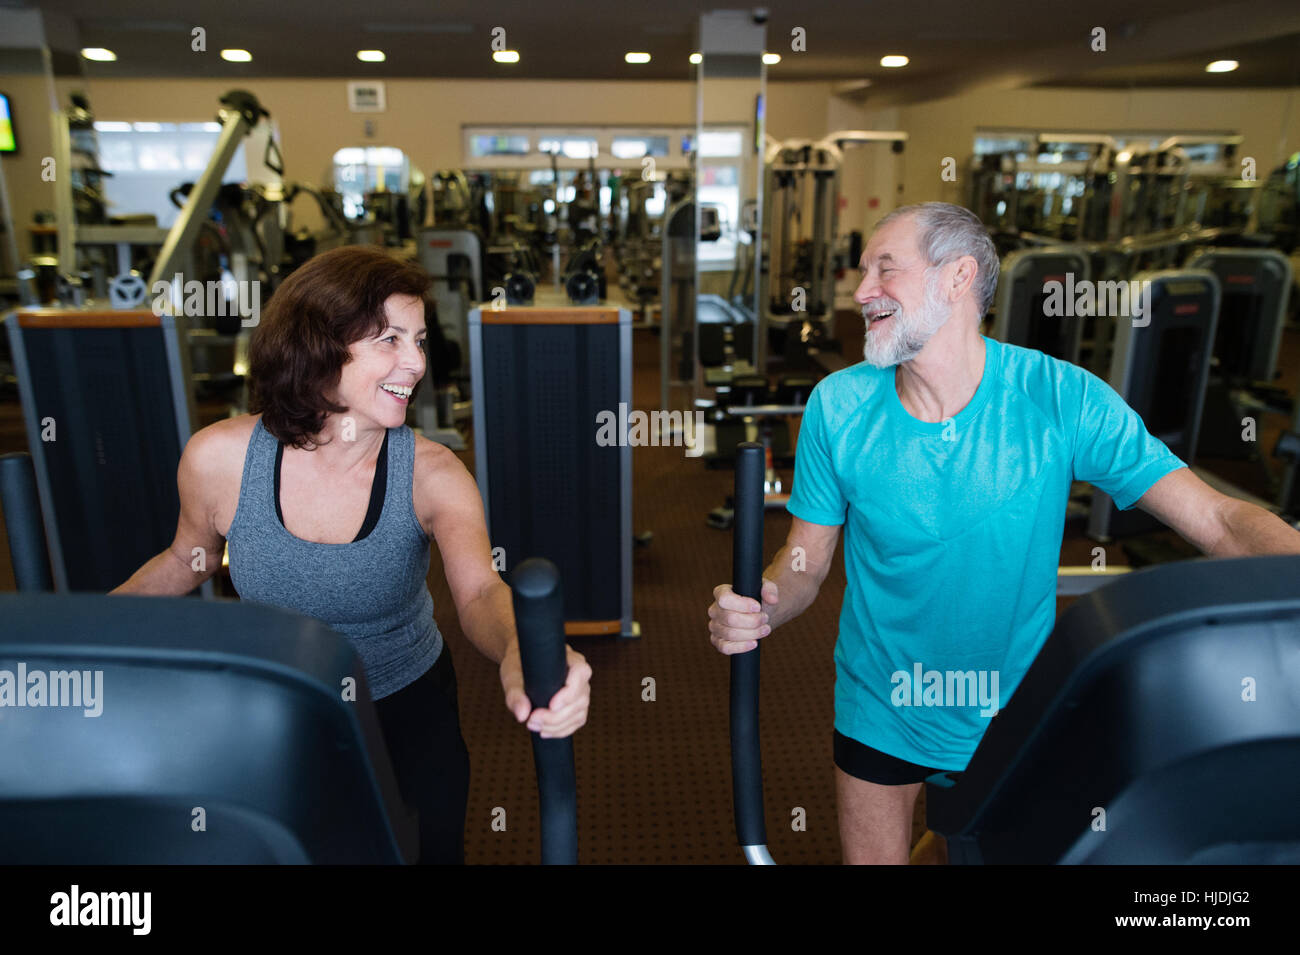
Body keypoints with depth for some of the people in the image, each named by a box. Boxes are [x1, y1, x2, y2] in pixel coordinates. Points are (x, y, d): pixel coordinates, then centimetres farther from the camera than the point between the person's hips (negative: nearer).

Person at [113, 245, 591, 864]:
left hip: (408, 711, 0)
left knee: (429, 847, 12)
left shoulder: (431, 475, -22)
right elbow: (187, 561, 2)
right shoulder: (219, 459, -18)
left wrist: (519, 653, -61)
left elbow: (479, 592, -39)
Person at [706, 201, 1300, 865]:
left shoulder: (1063, 399, -17)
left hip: (1013, 713, 0)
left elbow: (1218, 519, -18)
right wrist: (756, 608, -30)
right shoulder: (837, 407, -13)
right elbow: (805, 562, -9)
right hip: (879, 715, 1)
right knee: (871, 858, 19)